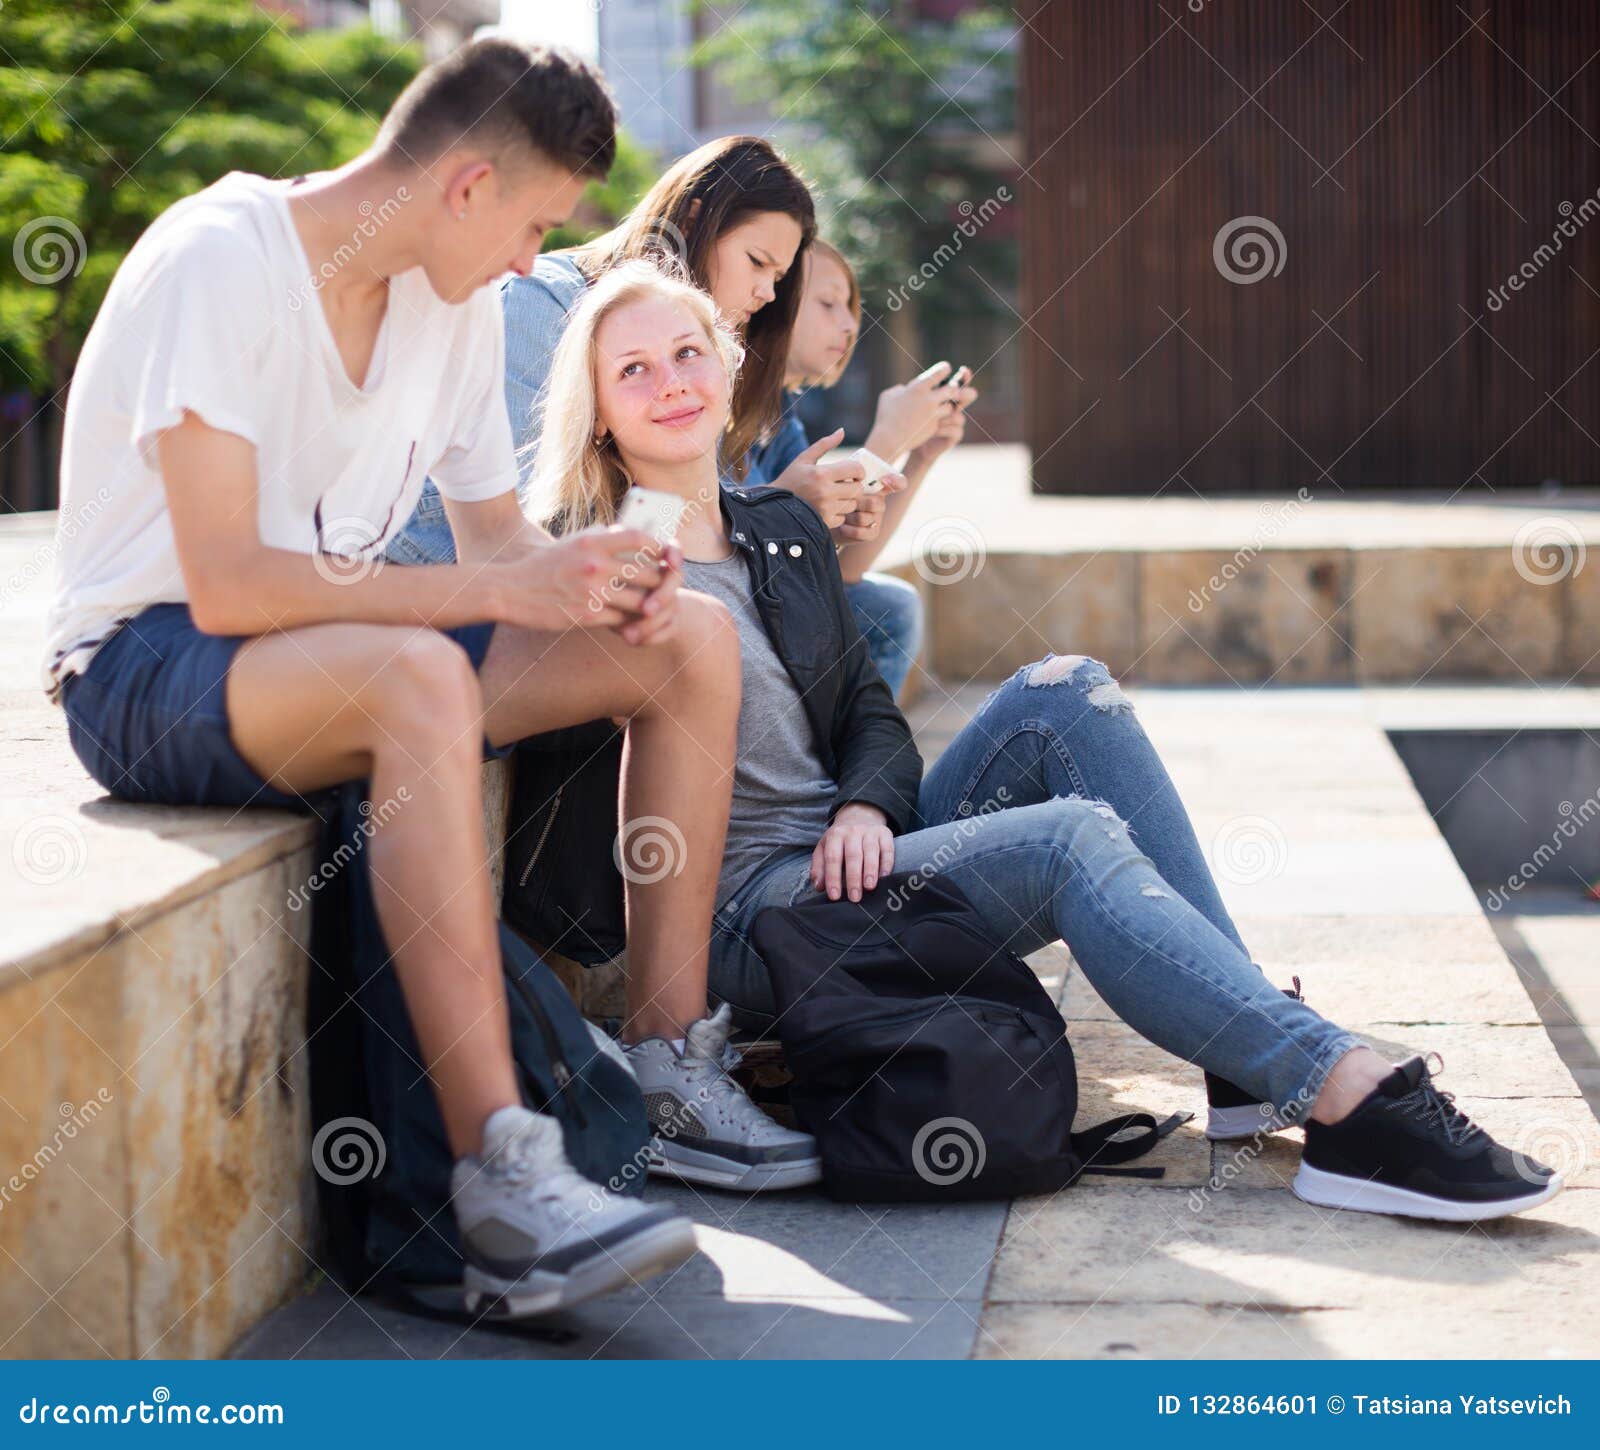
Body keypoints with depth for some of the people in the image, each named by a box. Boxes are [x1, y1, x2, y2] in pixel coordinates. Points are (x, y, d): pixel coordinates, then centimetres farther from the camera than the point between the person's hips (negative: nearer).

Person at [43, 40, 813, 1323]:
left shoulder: (455, 302, 5)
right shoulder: (218, 261, -20)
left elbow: (497, 533, 14)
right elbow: (228, 588, -28)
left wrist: (590, 575, -10)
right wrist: (506, 590, -28)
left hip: (334, 652, 8)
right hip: (145, 669, -8)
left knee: (693, 639, -5)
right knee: (420, 674, -40)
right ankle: (503, 1179, -42)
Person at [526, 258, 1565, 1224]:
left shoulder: (784, 530, 17)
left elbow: (872, 712, 16)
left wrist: (866, 807, -6)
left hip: (855, 858, 7)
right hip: (746, 914, -7)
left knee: (1065, 694, -13)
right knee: (1074, 840, -27)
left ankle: (1260, 1060, -21)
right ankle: (1351, 1103, -40)